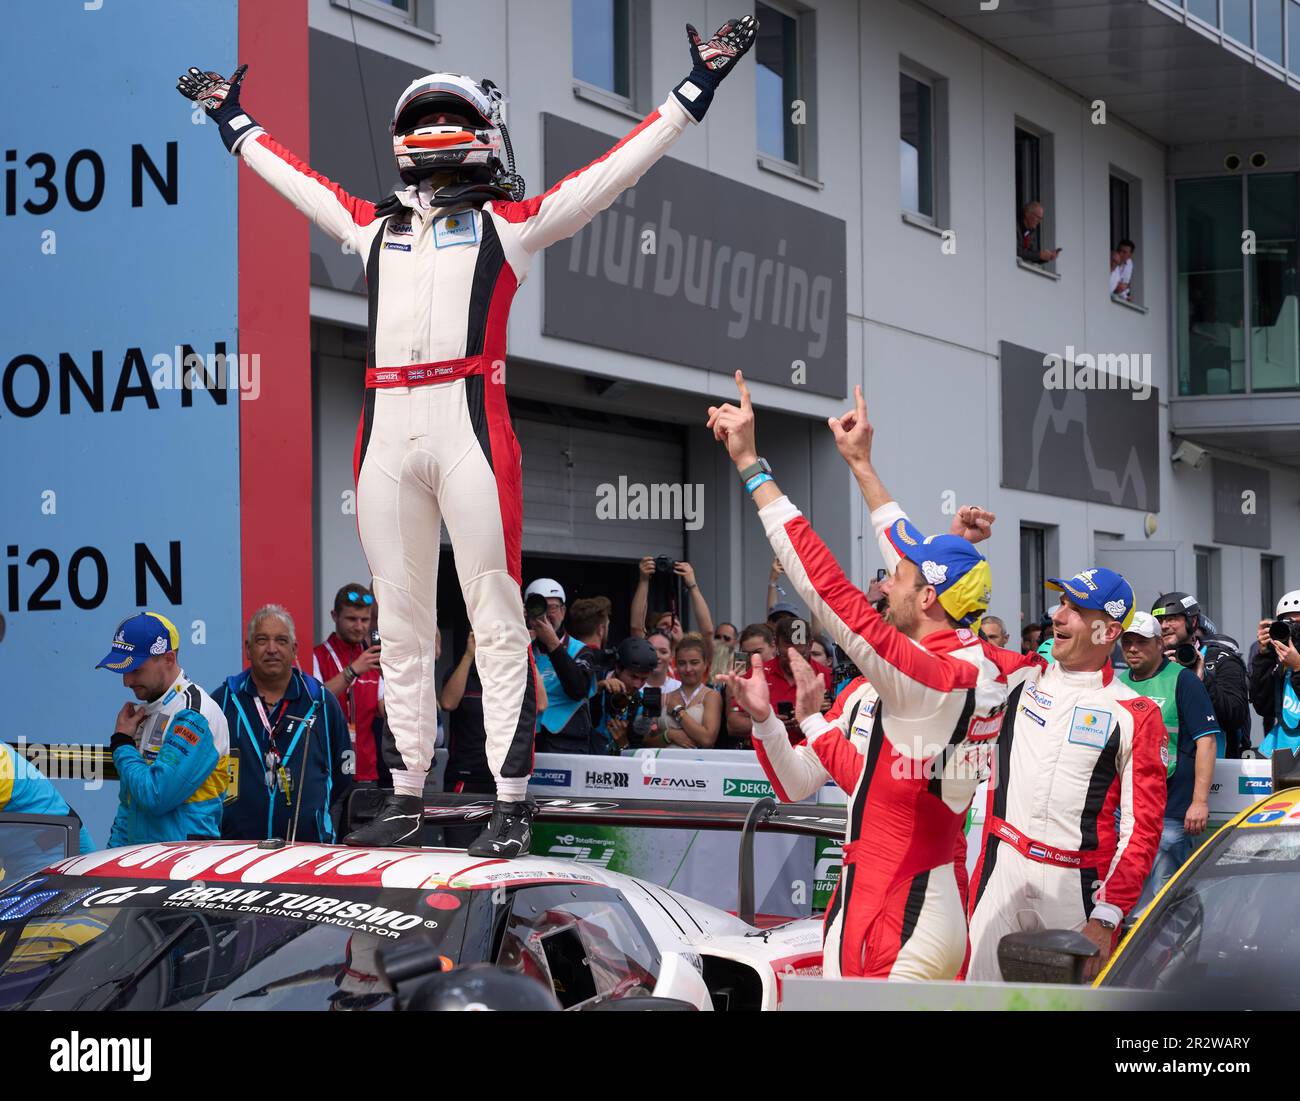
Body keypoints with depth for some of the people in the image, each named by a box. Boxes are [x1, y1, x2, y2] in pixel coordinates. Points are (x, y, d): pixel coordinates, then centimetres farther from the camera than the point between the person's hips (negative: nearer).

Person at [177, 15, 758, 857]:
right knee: (402, 621, 8)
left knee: (495, 615, -6)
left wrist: (696, 87, 9)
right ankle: (409, 791, 15)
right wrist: (234, 119, 46)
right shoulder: (373, 226, 23)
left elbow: (621, 166, 11)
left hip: (469, 422, -4)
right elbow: (293, 175, 38)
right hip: (386, 432, 5)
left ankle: (512, 799, -5)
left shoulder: (510, 221, 12)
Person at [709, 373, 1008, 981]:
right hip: (939, 909, 9)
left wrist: (749, 461, -15)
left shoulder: (929, 679, -18)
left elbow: (825, 585, -20)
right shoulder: (983, 668, 5)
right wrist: (861, 465, 29)